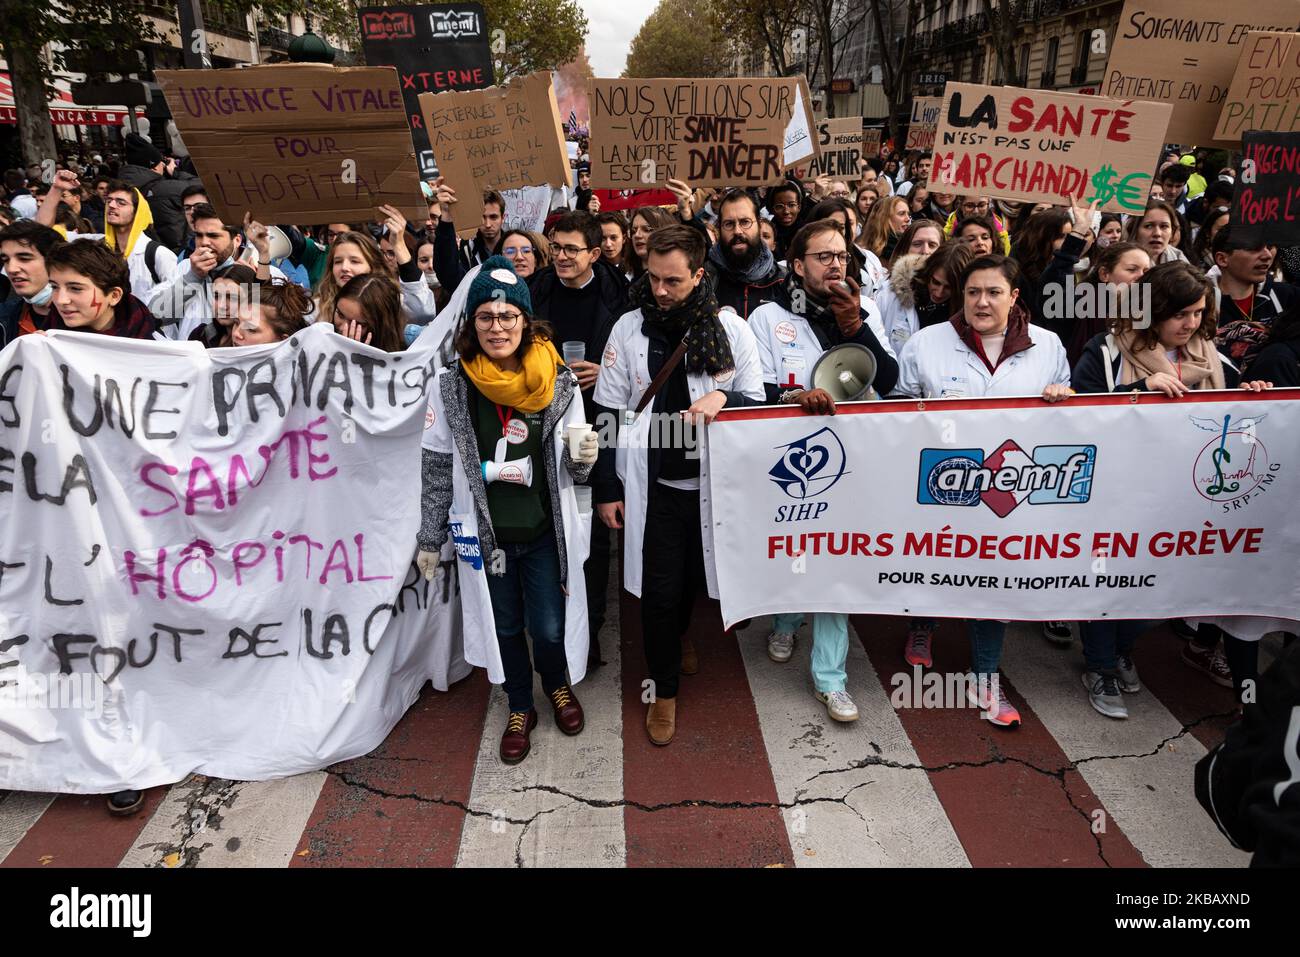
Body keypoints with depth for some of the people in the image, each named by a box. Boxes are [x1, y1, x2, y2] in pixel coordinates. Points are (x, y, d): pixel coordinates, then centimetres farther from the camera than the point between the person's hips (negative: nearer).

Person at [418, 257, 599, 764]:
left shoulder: (559, 382, -7)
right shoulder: (450, 385, -8)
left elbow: (571, 470, 3)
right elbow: (437, 468, 0)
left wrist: (583, 460, -21)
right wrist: (429, 539, 4)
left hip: (545, 533, 0)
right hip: (484, 533, 1)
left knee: (550, 628, 5)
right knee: (505, 627, 16)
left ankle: (558, 685, 41)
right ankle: (520, 708, 42)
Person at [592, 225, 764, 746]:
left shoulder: (731, 329, -3)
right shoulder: (629, 329, -2)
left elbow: (758, 401, 2)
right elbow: (609, 413, 2)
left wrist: (724, 398, -21)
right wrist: (608, 488, 0)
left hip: (713, 481, 1)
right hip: (652, 484, -1)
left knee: (695, 580, 16)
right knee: (659, 590, 2)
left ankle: (676, 637, 49)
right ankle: (664, 691, 23)